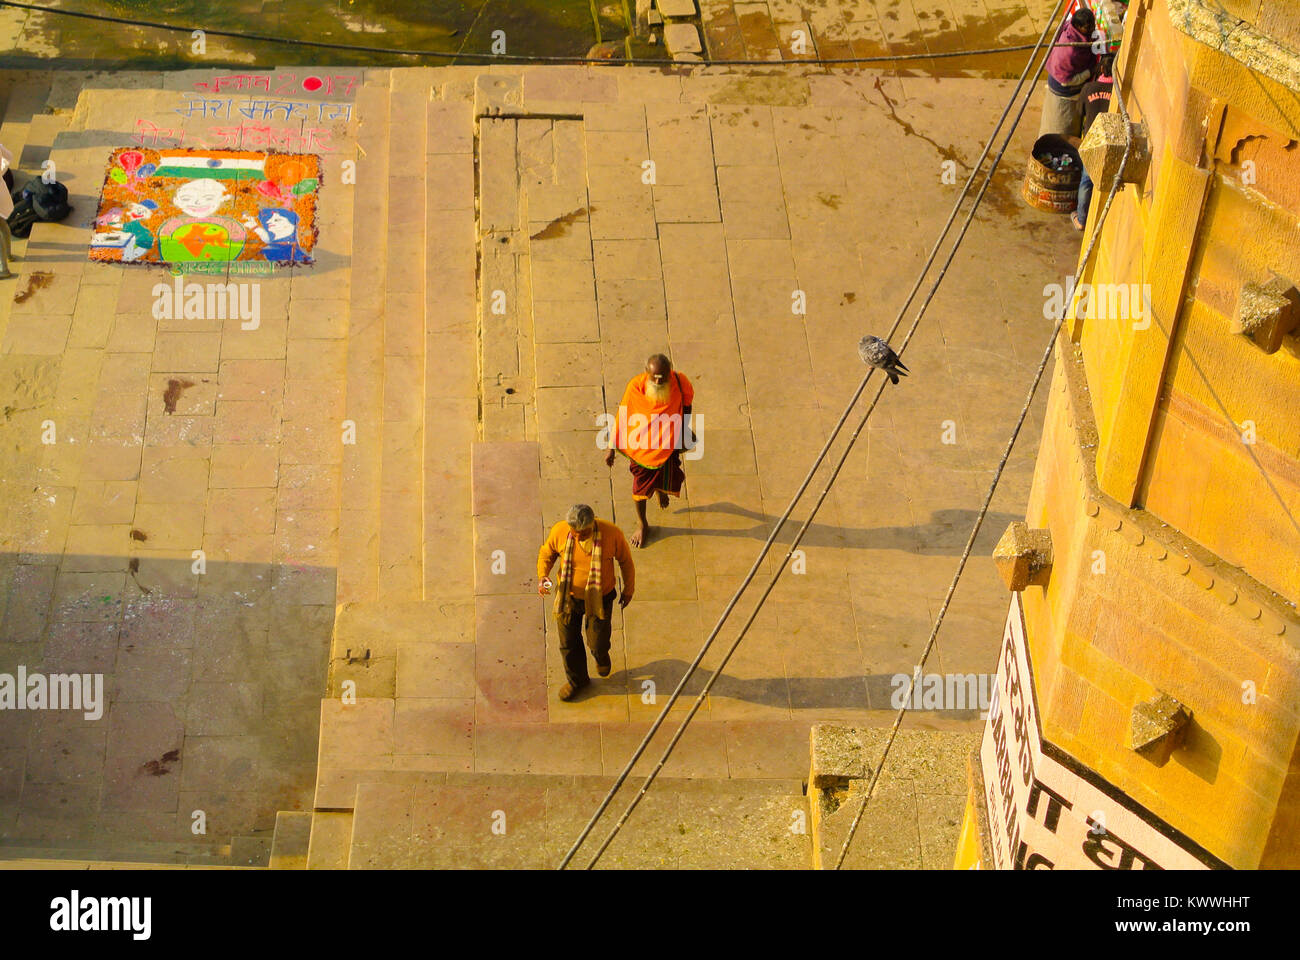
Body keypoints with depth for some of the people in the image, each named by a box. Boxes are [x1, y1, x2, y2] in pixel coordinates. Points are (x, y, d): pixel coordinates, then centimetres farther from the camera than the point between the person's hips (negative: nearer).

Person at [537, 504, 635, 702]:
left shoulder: (611, 534, -26)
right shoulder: (559, 531, -22)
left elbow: (625, 560, -6)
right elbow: (546, 553, -1)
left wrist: (629, 589, 7)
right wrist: (542, 576, -20)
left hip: (599, 598, -1)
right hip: (568, 597, 2)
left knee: (598, 643, 10)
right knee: (568, 642, 15)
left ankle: (601, 656, 50)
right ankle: (576, 679, 44)